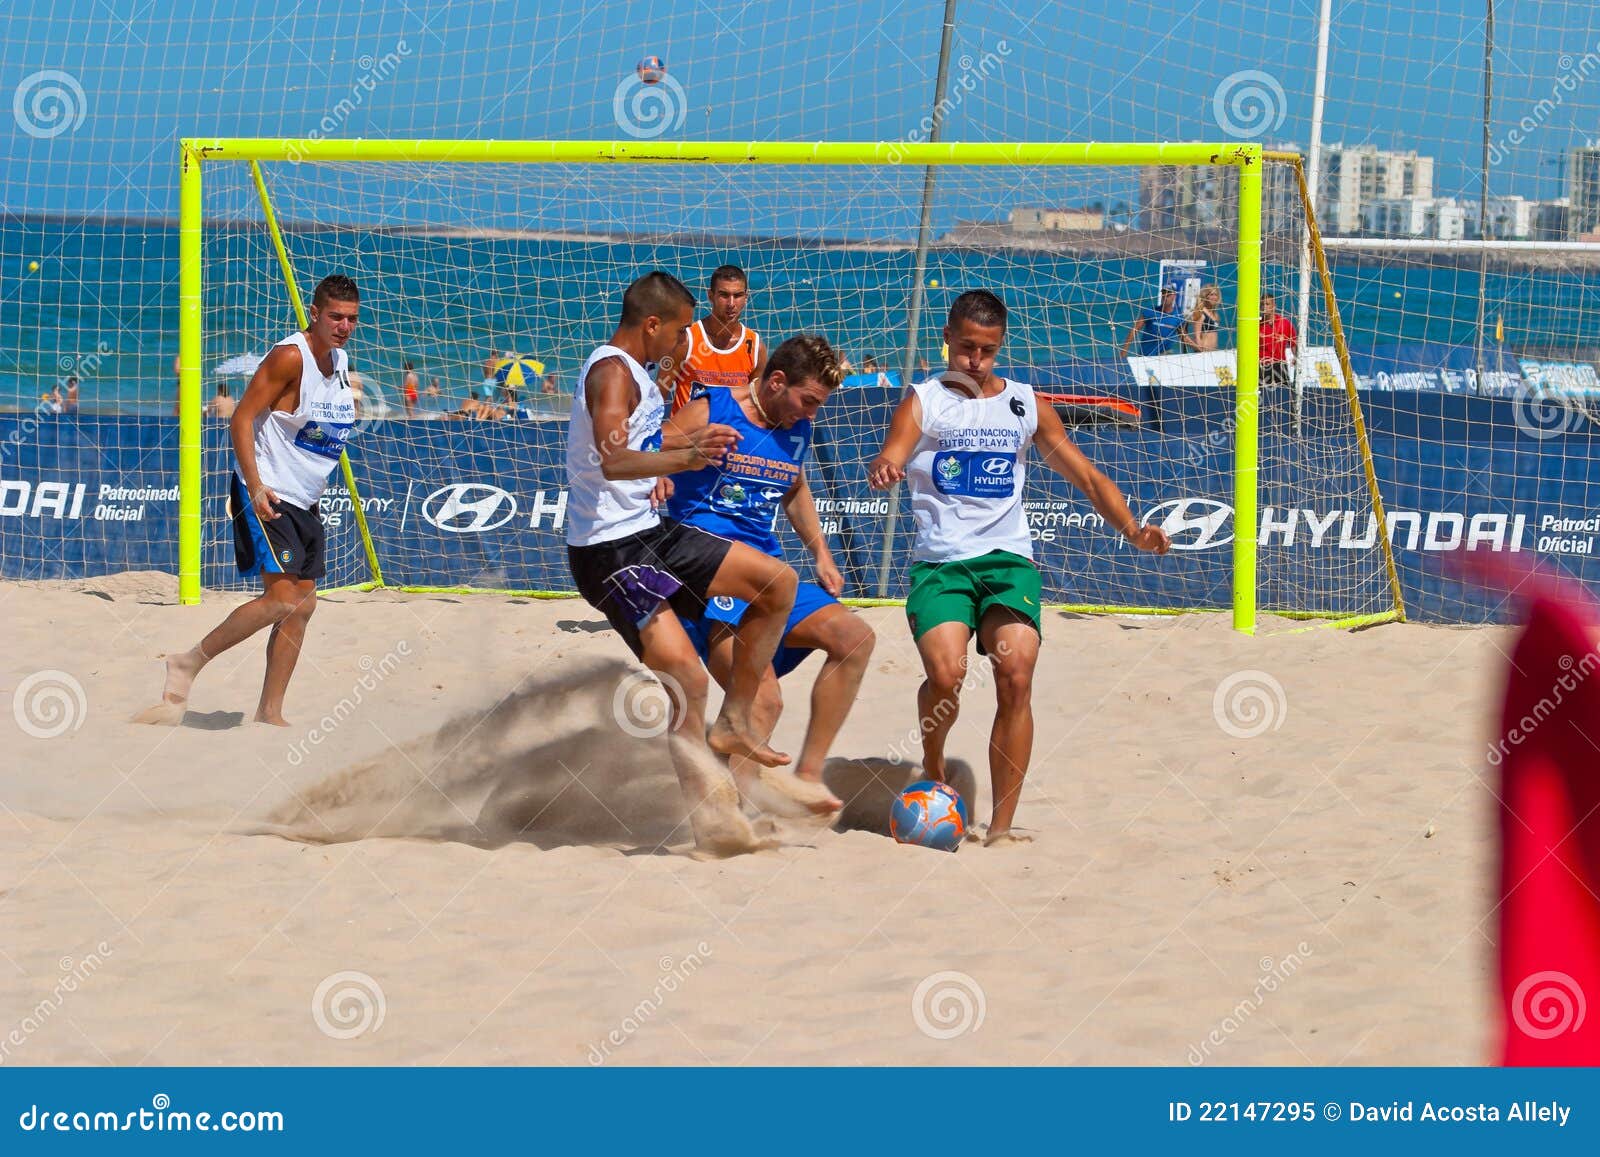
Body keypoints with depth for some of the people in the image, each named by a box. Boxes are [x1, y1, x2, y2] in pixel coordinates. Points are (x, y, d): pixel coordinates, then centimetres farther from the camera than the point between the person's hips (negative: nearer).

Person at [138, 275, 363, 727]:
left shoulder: (340, 361, 10)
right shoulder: (290, 357, -17)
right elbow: (241, 420, -19)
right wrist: (256, 487, -26)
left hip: (304, 502, 9)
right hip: (266, 495, -9)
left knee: (302, 606, 5)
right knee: (282, 597, -18)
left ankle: (269, 712, 10)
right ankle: (188, 663, -7)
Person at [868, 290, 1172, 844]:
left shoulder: (1025, 405, 16)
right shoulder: (924, 401, 8)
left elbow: (1087, 477, 19)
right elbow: (890, 457, -9)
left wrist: (1133, 529, 3)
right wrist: (883, 470, -35)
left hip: (1008, 559, 2)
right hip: (939, 562, -2)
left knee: (1016, 675, -19)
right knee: (946, 674, -24)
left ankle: (1002, 825, -15)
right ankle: (932, 767, 9)